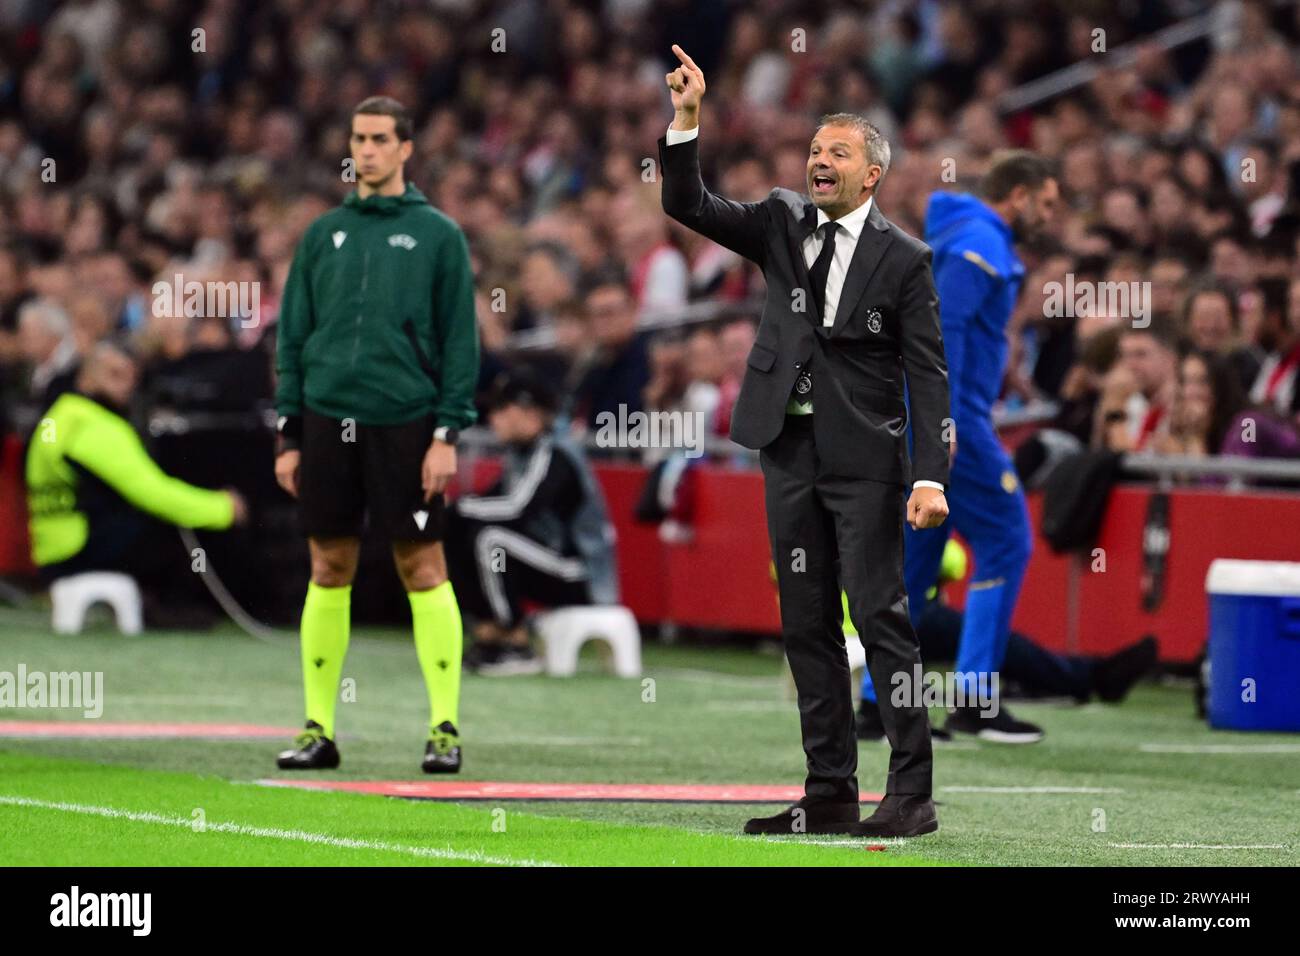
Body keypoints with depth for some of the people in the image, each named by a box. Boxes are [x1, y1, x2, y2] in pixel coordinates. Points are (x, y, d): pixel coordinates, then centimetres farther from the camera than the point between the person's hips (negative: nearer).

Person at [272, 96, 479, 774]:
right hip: (327, 420, 3)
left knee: (423, 569, -2)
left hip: (405, 425, -3)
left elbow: (460, 341, 0)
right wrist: (289, 433, 7)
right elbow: (293, 336, 13)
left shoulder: (437, 235, 3)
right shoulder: (323, 234, 12)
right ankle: (318, 727, 9)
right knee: (328, 571, 5)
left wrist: (448, 434, -7)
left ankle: (445, 725, 1)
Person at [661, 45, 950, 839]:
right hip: (790, 452, 5)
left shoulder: (903, 259, -4)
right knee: (807, 625, 7)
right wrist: (686, 120, -10)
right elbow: (689, 206, 4)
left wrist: (932, 476, -16)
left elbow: (928, 374, -7)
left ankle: (912, 795, -6)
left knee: (882, 619, -8)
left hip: (866, 459, -5)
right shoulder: (784, 223, 10)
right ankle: (830, 793, 12)